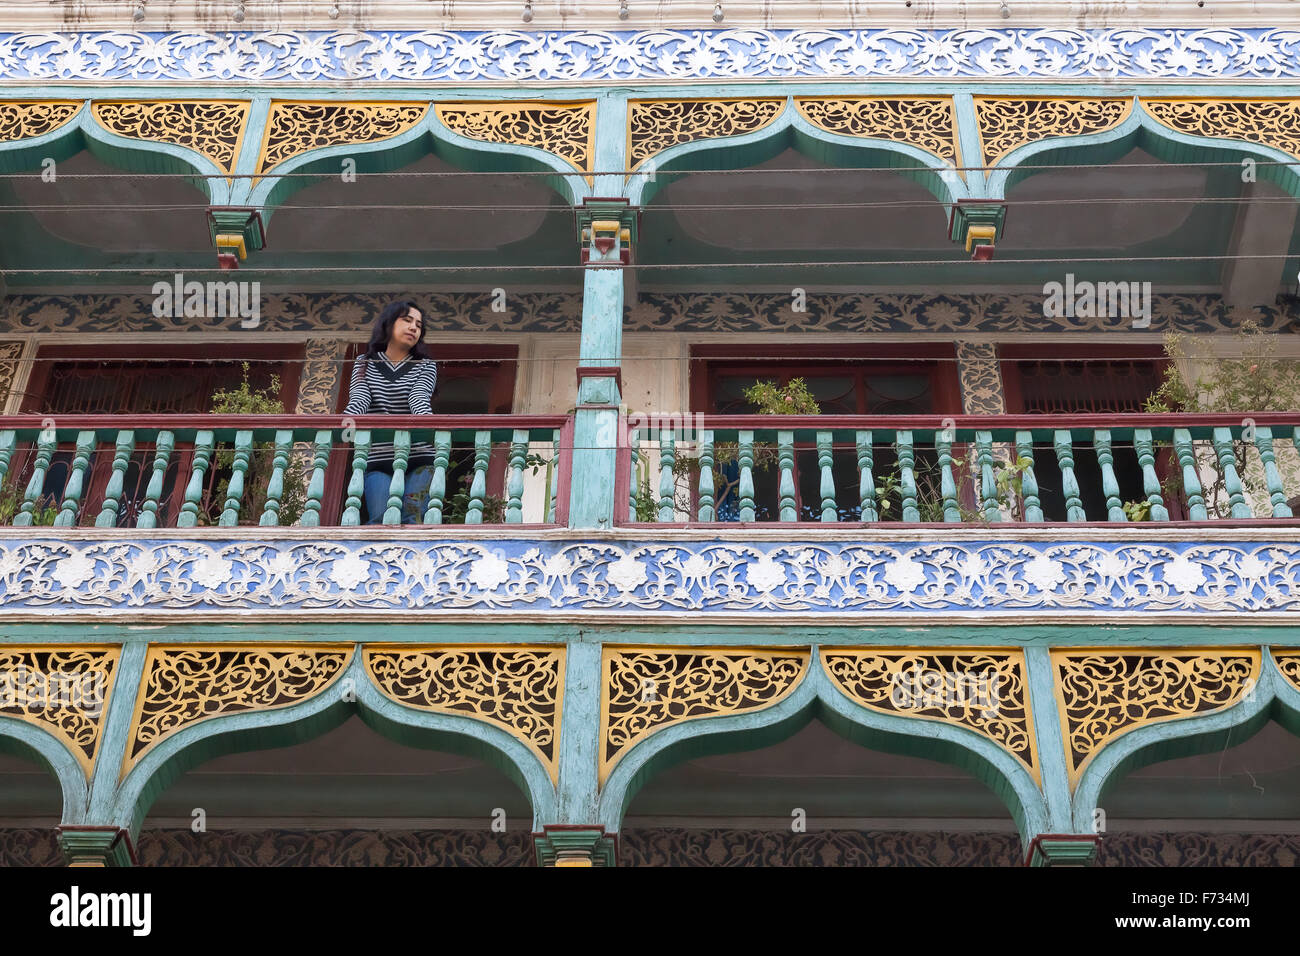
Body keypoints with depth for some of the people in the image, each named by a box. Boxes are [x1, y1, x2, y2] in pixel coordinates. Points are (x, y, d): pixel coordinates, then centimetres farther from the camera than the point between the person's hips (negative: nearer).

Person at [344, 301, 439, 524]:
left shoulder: (425, 366, 12)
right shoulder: (365, 363, 14)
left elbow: (419, 399, -8)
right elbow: (359, 399, -4)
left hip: (418, 460, 0)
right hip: (378, 462, 0)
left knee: (412, 521, -17)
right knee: (380, 521, -18)